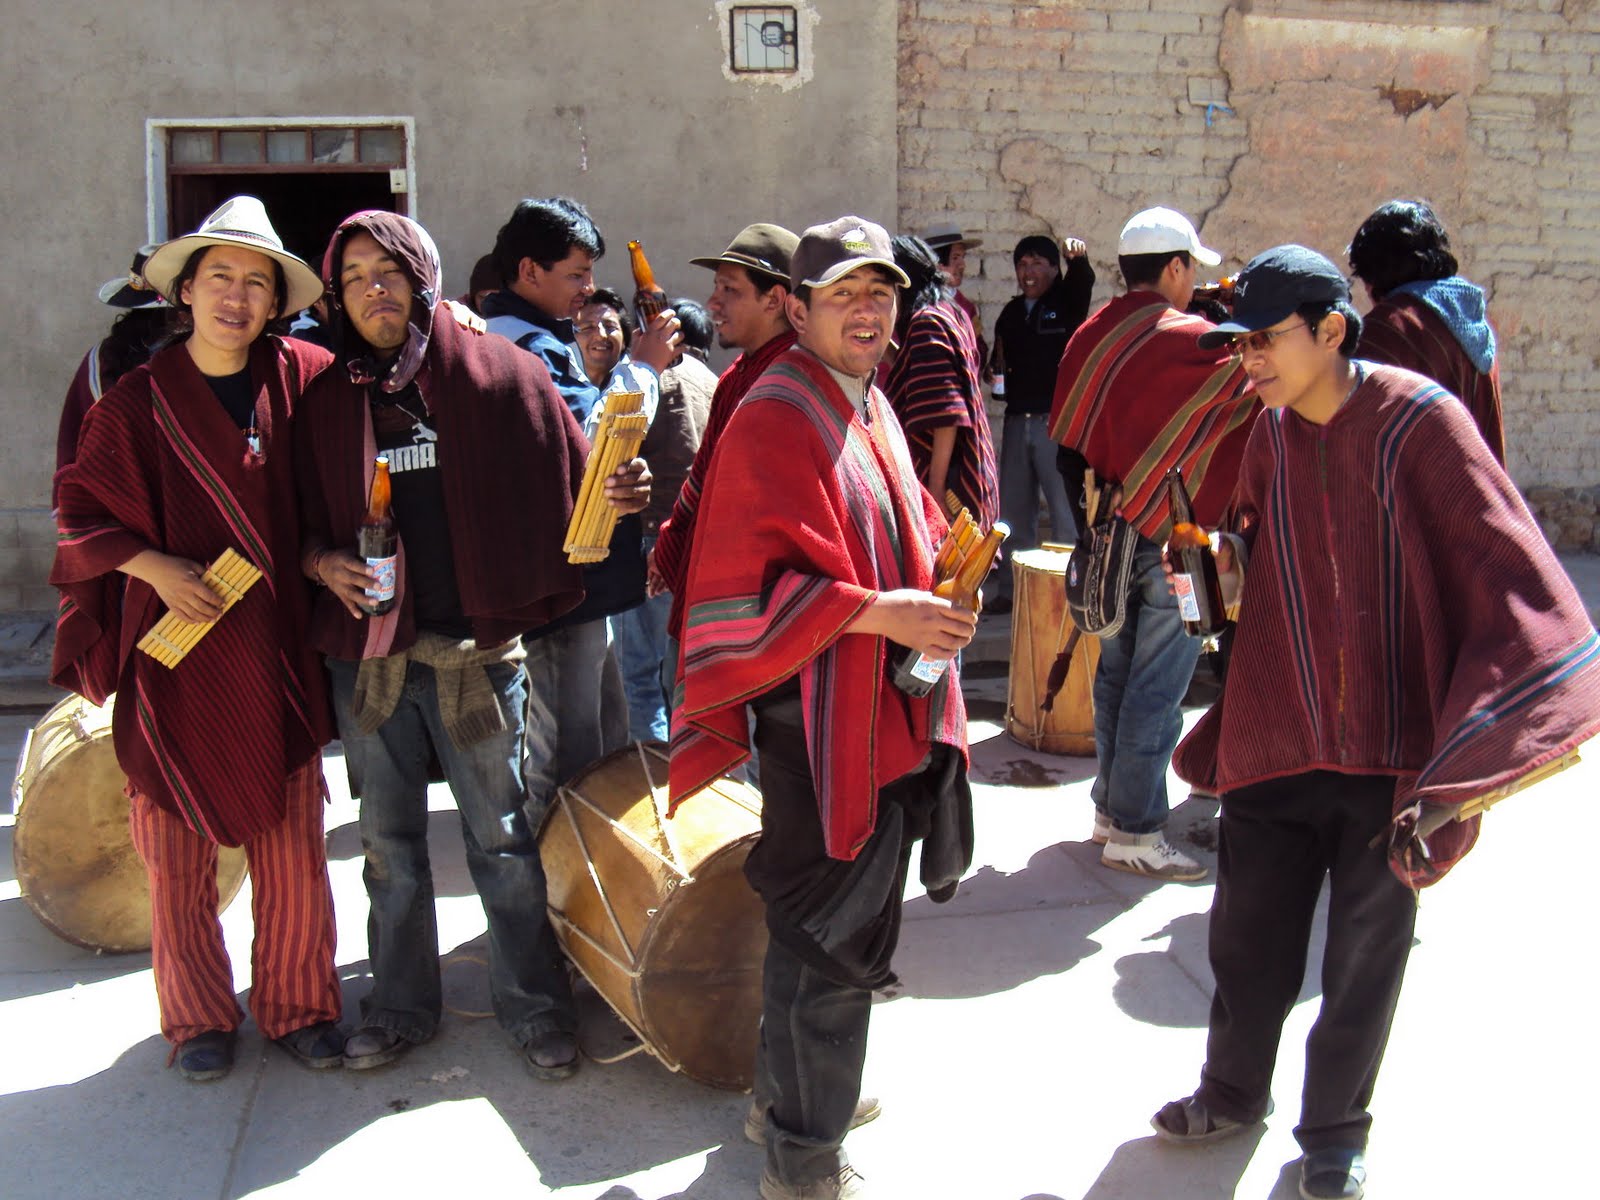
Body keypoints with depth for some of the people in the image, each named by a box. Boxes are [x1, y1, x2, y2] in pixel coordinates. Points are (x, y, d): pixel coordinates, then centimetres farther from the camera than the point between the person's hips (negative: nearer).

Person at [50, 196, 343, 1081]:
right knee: (176, 849, 5)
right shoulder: (137, 401, -1)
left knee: (293, 844, 5)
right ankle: (198, 1017, 23)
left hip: (276, 650, 1)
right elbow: (83, 513, 4)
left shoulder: (300, 378, 2)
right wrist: (153, 565, -10)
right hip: (176, 650, -1)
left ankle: (297, 1004, 23)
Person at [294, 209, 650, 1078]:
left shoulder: (497, 372, -2)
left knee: (501, 836, 7)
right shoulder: (327, 400, 5)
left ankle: (533, 1004, 23)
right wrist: (324, 564, -10)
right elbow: (302, 520, 10)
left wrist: (618, 492, -23)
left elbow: (567, 476, -2)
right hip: (368, 652, 3)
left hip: (476, 649, -3)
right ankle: (400, 1005, 33)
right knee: (388, 841, 15)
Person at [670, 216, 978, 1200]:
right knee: (835, 934, 1)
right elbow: (753, 581, -21)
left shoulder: (869, 408, 14)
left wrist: (935, 593, 7)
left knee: (835, 924, 21)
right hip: (820, 720, -9)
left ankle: (791, 1089, 41)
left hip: (886, 714, 9)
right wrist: (878, 612, -25)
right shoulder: (775, 419, -15)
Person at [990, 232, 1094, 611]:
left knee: (1066, 509, -6)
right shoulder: (1011, 312, 15)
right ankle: (1012, 588, 20)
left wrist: (1077, 258, -43)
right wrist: (999, 364, 1)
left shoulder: (1066, 302, 1)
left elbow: (1082, 281, -21)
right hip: (1017, 420, 6)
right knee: (1013, 509, 10)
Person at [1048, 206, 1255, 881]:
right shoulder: (1193, 341, -15)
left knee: (1115, 673, 17)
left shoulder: (1090, 336, 5)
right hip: (1172, 542, -7)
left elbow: (1066, 435, 10)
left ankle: (1110, 806, 28)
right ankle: (1134, 832, 6)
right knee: (1157, 689, 0)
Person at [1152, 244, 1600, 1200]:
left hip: (1391, 753, -4)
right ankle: (1233, 1095, 36)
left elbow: (1511, 574, -17)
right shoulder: (1272, 436, 3)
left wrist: (1461, 756, -22)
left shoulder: (1419, 422, -14)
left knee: (1367, 952, 11)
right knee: (1247, 938, 12)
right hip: (1276, 737, 4)